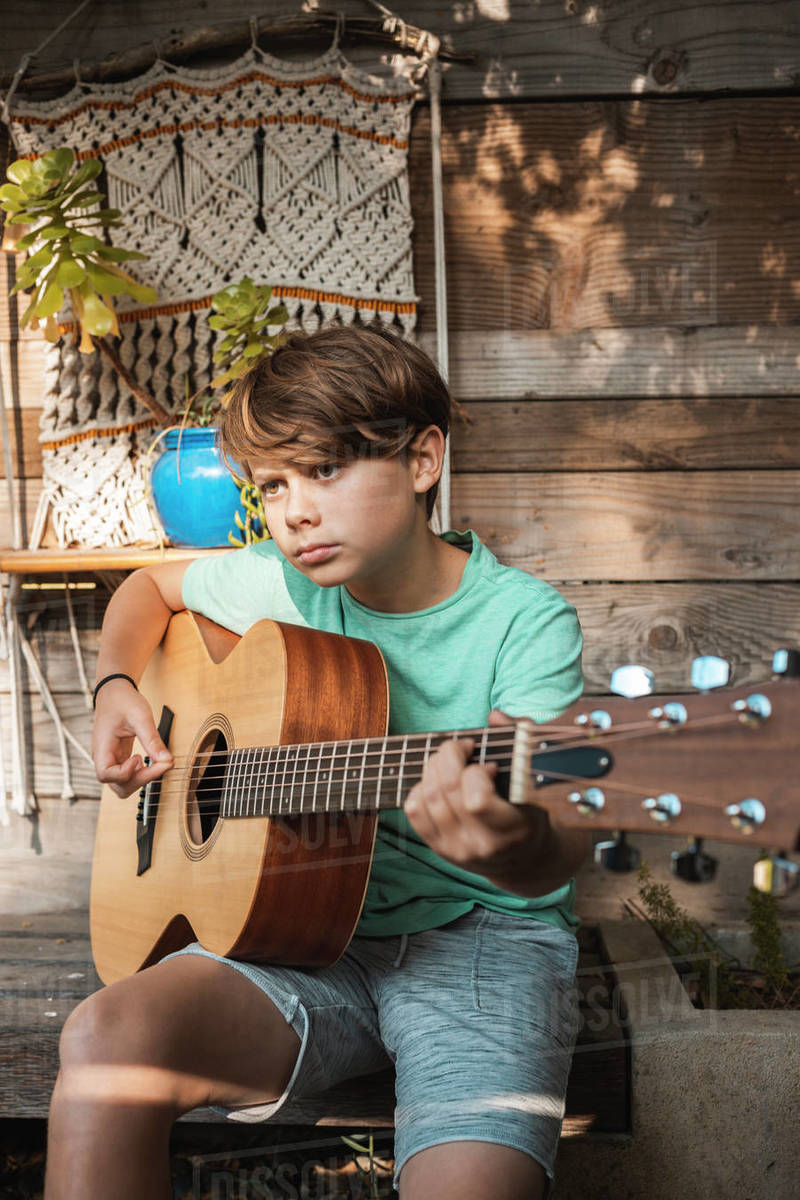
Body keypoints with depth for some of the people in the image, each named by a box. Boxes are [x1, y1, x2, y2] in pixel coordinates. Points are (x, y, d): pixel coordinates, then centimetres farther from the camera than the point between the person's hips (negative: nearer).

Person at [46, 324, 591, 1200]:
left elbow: (564, 852, -20)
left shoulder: (523, 620, -10)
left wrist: (515, 846, -45)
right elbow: (150, 587, 27)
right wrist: (117, 690, 7)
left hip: (485, 933, -3)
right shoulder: (280, 586, 4)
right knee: (106, 1038, -25)